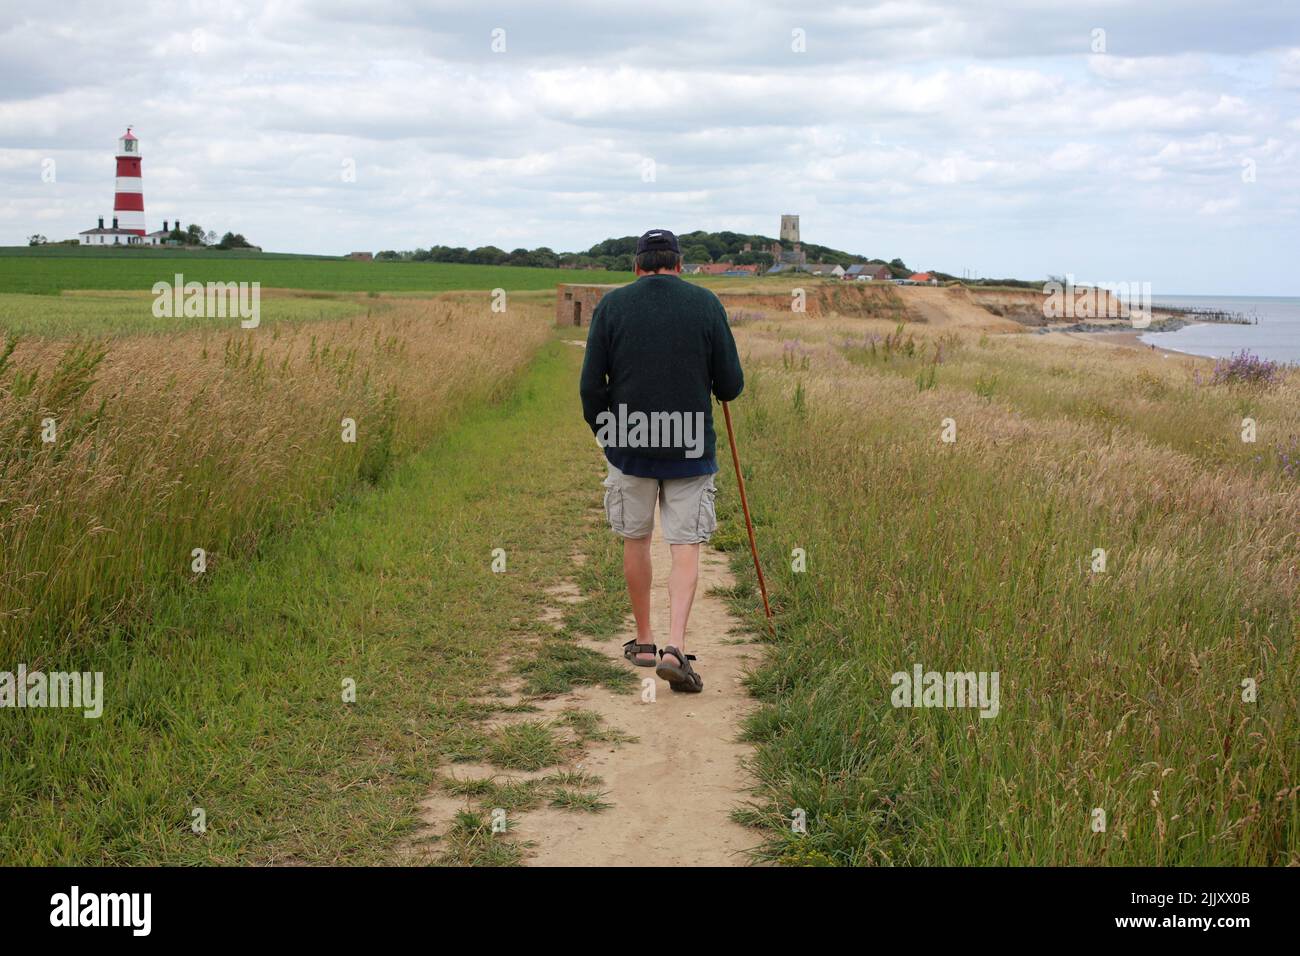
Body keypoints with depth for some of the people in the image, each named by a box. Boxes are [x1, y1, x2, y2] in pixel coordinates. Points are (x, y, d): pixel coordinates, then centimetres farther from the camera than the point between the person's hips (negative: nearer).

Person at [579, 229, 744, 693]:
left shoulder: (612, 304, -1)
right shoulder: (706, 303, -2)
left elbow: (590, 385, -1)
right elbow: (731, 385, -2)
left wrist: (606, 433, 15)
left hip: (629, 445, 1)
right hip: (691, 446, -1)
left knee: (635, 540, 16)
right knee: (686, 548, 3)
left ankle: (643, 641, 27)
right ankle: (675, 648, -12)